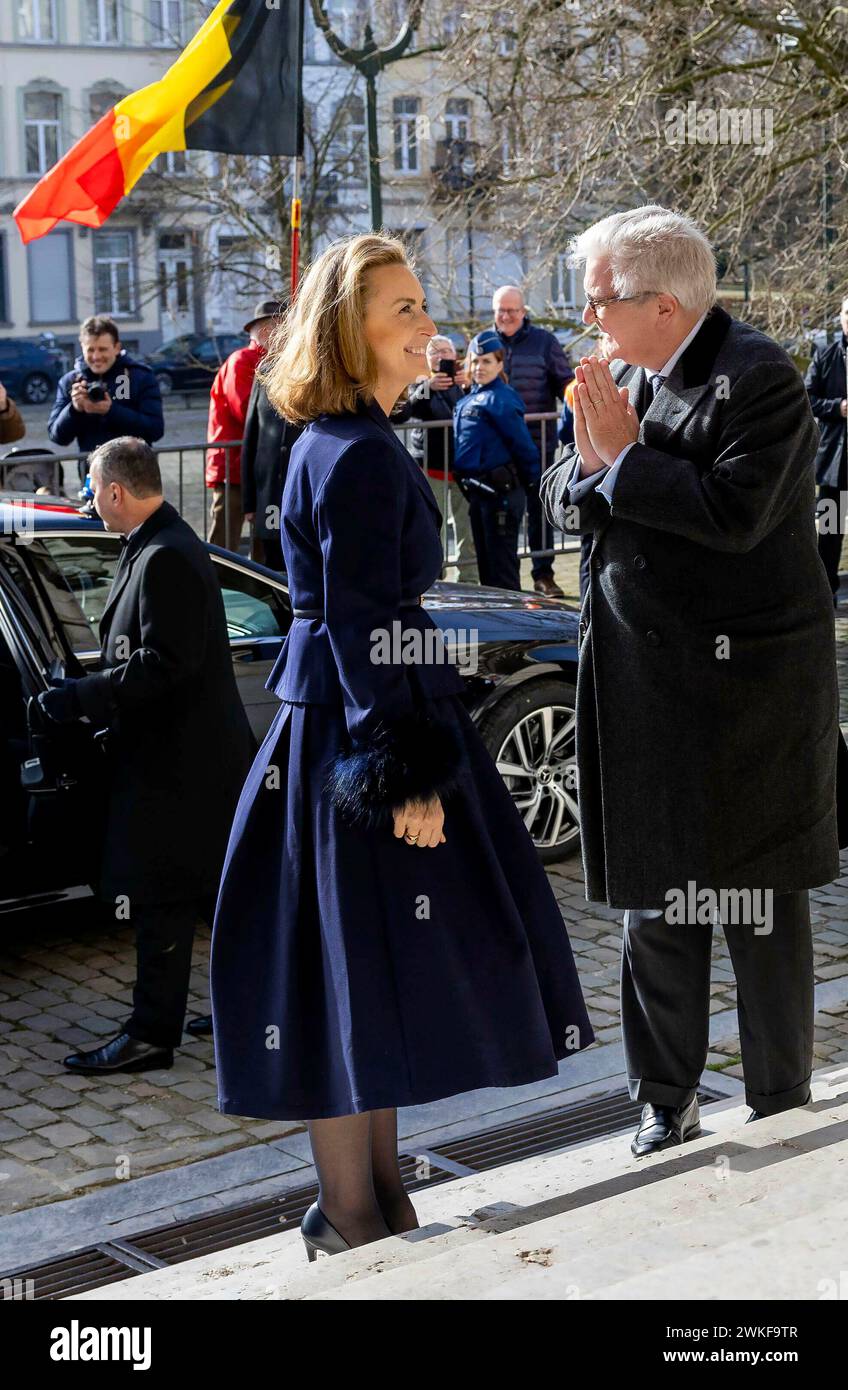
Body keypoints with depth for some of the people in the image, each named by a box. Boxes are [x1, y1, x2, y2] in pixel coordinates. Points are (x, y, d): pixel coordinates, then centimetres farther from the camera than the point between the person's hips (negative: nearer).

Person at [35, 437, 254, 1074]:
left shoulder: (165, 558, -20)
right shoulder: (165, 546, 12)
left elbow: (163, 664, -25)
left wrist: (80, 697, -20)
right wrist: (94, 700, 16)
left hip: (173, 759, -10)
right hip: (184, 750, 10)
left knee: (159, 901, -2)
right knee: (217, 886, 18)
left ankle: (152, 1034, 5)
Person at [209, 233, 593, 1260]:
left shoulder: (343, 442, 13)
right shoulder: (357, 456, -18)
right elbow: (360, 626, -22)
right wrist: (405, 771, -21)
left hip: (347, 729, 10)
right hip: (354, 736, -10)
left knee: (368, 975, 16)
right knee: (360, 964, 0)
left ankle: (377, 1201, 28)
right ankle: (351, 1223, 13)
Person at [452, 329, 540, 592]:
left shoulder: (501, 398, -13)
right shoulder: (467, 400, 13)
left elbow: (522, 443, -14)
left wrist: (530, 480, -8)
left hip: (501, 491, -9)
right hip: (478, 491, 9)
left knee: (502, 569, -4)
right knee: (485, 563, 16)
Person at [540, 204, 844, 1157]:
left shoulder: (757, 379, -14)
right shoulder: (624, 377, 10)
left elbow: (733, 515, -26)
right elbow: (561, 498, 13)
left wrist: (623, 458, -16)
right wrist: (591, 459, -10)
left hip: (743, 683, -7)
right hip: (643, 682, 7)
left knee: (758, 908, 4)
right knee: (652, 901, 13)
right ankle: (666, 1102, 27)